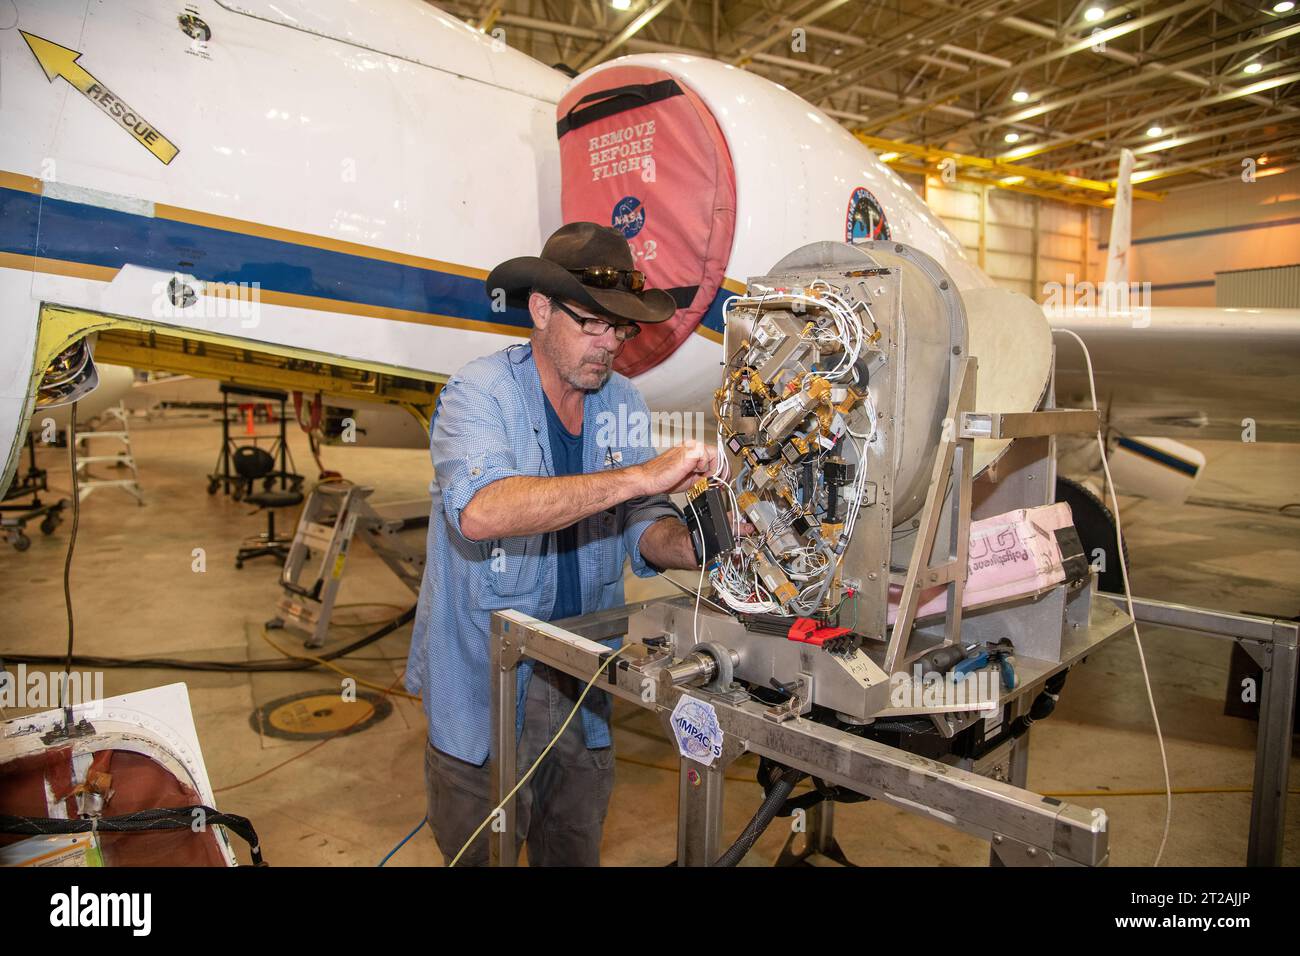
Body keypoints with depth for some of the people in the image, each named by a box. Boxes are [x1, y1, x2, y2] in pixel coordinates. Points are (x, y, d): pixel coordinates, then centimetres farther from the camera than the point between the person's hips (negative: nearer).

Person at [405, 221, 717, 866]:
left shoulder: (622, 403, 2)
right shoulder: (479, 394, -17)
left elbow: (643, 526, -2)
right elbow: (480, 510, -36)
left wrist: (698, 549, -25)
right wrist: (642, 475, -40)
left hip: (582, 688, 5)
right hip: (484, 687, -5)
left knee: (576, 851, 23)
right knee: (482, 854, 16)